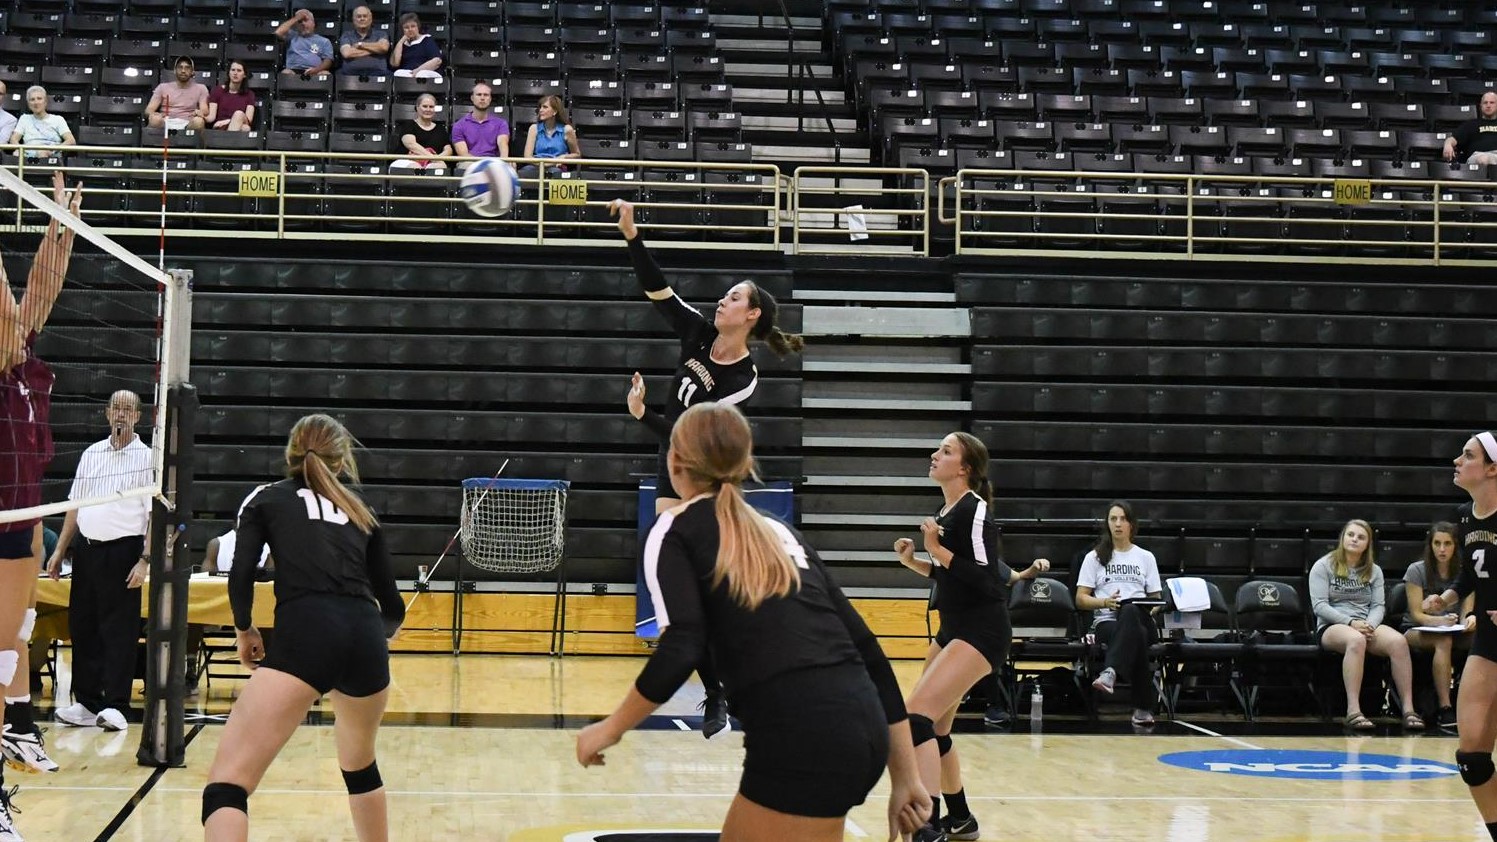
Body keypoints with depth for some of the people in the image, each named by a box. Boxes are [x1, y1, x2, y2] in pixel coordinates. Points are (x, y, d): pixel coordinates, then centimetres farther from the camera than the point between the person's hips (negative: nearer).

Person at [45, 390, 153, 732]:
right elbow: (75, 506, 18)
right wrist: (59, 551, 14)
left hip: (123, 551, -6)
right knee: (82, 625, 7)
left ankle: (115, 706, -3)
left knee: (119, 630, -5)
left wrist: (145, 560, -15)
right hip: (86, 548, 6)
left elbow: (155, 514, -7)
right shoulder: (91, 454, 13)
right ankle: (86, 703, 14)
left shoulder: (146, 458, -2)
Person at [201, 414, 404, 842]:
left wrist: (245, 631, 21)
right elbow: (392, 608, 27)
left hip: (304, 637, -4)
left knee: (227, 781, -11)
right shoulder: (359, 509, 27)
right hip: (366, 642, 4)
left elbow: (240, 577, 3)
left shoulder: (266, 498, 19)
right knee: (360, 763, 33)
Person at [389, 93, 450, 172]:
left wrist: (439, 157, -12)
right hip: (409, 161, -2)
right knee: (414, 167, -38)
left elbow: (448, 150, 15)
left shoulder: (440, 129, 25)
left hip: (432, 163, 3)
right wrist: (431, 157, -19)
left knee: (440, 166, -33)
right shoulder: (407, 125, 13)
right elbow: (411, 144, -6)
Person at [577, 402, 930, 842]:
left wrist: (612, 727, 6)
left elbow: (680, 650, -9)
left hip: (801, 742, -7)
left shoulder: (676, 530, 6)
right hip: (861, 727, 7)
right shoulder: (780, 532, 22)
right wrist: (905, 778, 19)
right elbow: (867, 648, 17)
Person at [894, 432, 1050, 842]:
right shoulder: (945, 512, 12)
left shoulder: (975, 511, -15)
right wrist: (912, 561, 7)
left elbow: (986, 578, -20)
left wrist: (937, 549, -22)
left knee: (917, 716, -22)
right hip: (952, 629, 10)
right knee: (934, 728, 16)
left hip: (981, 632, -10)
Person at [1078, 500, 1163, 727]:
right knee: (1136, 635, -41)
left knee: (1130, 611, -42)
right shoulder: (1095, 557, 14)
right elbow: (1081, 599, 9)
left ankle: (1110, 673, -60)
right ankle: (1145, 705, -46)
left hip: (1141, 620, 1)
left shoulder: (1146, 557, 21)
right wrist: (1105, 602, -12)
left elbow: (1156, 598, 18)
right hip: (1106, 622, -1)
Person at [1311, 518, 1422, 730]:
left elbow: (1378, 606, 10)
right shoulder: (1323, 566, 5)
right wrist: (1350, 622, -18)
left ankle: (1408, 709, -31)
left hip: (1367, 625, 4)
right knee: (1356, 640, -41)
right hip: (1331, 627, -4)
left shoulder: (1374, 571, 18)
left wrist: (1369, 624, -13)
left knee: (1398, 641, -30)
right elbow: (1319, 605, -5)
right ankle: (1353, 711, -47)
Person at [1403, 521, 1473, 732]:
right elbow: (1416, 614, -8)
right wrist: (1439, 621, -29)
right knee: (1443, 641, -38)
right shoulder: (1417, 571, -3)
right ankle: (1444, 708, -41)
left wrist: (1470, 620, -27)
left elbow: (1467, 612, -1)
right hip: (1417, 632, -3)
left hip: (1454, 633, 3)